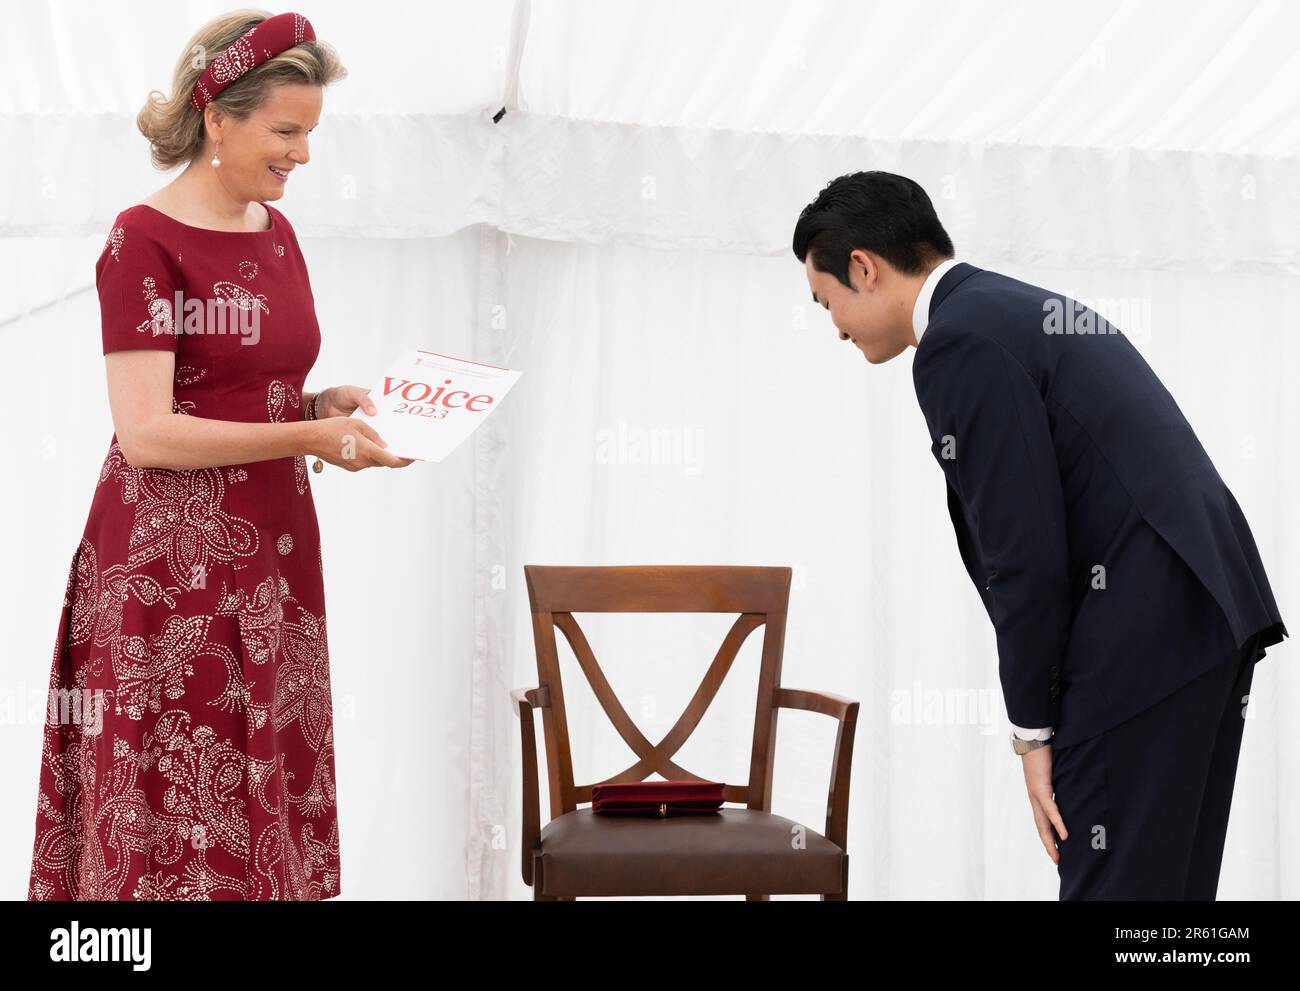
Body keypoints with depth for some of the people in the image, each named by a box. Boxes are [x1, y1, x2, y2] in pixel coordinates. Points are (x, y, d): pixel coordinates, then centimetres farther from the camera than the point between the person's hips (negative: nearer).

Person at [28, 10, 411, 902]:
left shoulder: (275, 230, 10)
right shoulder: (144, 241, -11)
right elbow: (146, 432, -18)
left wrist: (323, 402, 1)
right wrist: (308, 438, -19)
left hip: (273, 556, 7)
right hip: (173, 565, -7)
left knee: (266, 798, 9)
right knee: (175, 814, -2)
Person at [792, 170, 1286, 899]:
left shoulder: (959, 341, -10)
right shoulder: (1029, 312, 21)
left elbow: (1025, 553, -15)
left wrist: (1034, 729, -6)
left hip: (1146, 630, -10)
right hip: (1212, 603, 10)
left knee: (1112, 884, -5)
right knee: (1166, 882, 13)